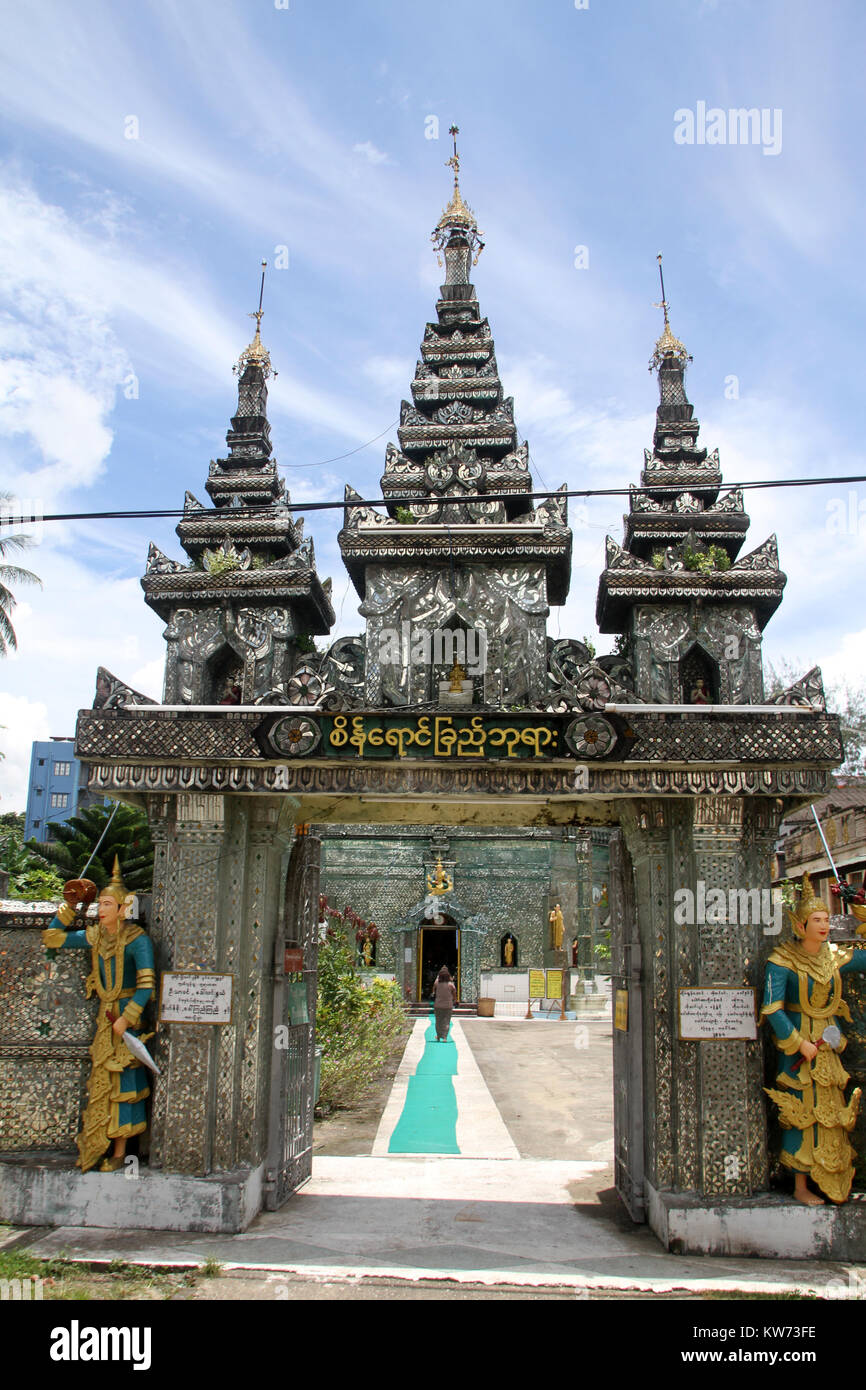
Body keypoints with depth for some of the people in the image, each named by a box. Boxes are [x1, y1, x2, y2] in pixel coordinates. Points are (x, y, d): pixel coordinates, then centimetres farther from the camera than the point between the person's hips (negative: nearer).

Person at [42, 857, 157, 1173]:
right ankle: (94, 1148, 21)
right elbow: (52, 938, 12)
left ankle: (119, 1151, 10)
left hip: (128, 1014, -6)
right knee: (100, 1080, 11)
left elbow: (146, 985, -18)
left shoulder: (137, 939, -15)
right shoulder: (95, 936, 4)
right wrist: (69, 906, 4)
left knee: (122, 1081, 0)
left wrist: (126, 1018, -21)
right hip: (104, 1015, 6)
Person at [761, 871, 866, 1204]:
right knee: (802, 1113, -1)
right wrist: (800, 1043, -18)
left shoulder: (835, 957, 4)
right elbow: (772, 1008, -16)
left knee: (831, 1112, 9)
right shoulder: (782, 961, -12)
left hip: (829, 1045, 5)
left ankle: (831, 1183, 22)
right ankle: (801, 1187, 9)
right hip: (798, 1045, -5)